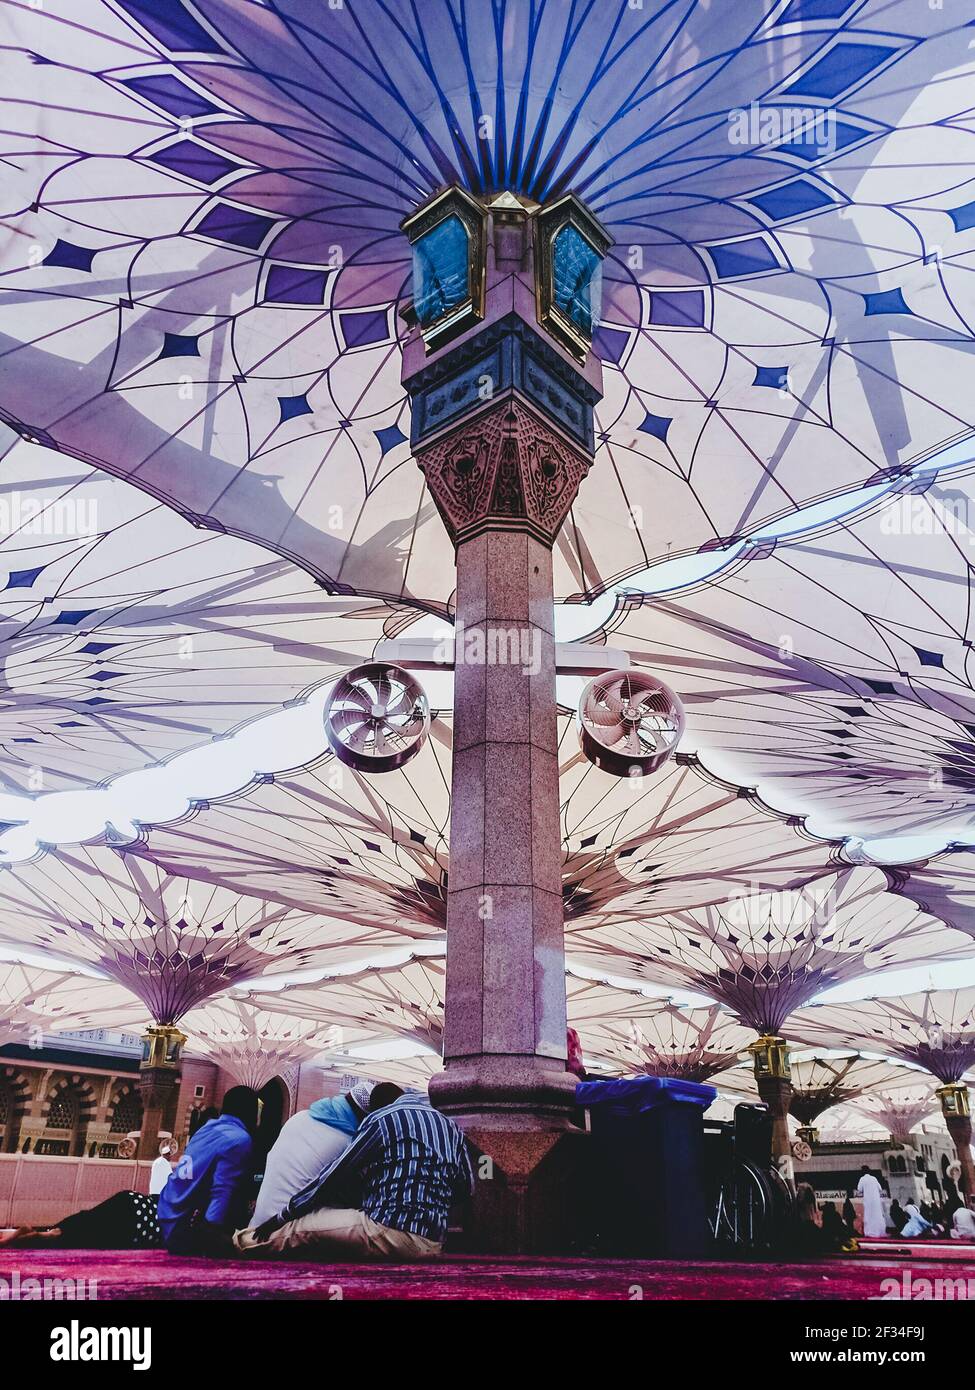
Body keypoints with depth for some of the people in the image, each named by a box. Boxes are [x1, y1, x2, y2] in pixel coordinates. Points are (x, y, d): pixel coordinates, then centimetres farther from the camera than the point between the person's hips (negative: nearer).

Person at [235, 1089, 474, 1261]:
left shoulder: (383, 1118, 3)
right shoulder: (452, 1127, 19)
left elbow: (336, 1175, 3)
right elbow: (466, 1186, 23)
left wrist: (281, 1217, 11)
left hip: (388, 1232, -7)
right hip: (431, 1245, 7)